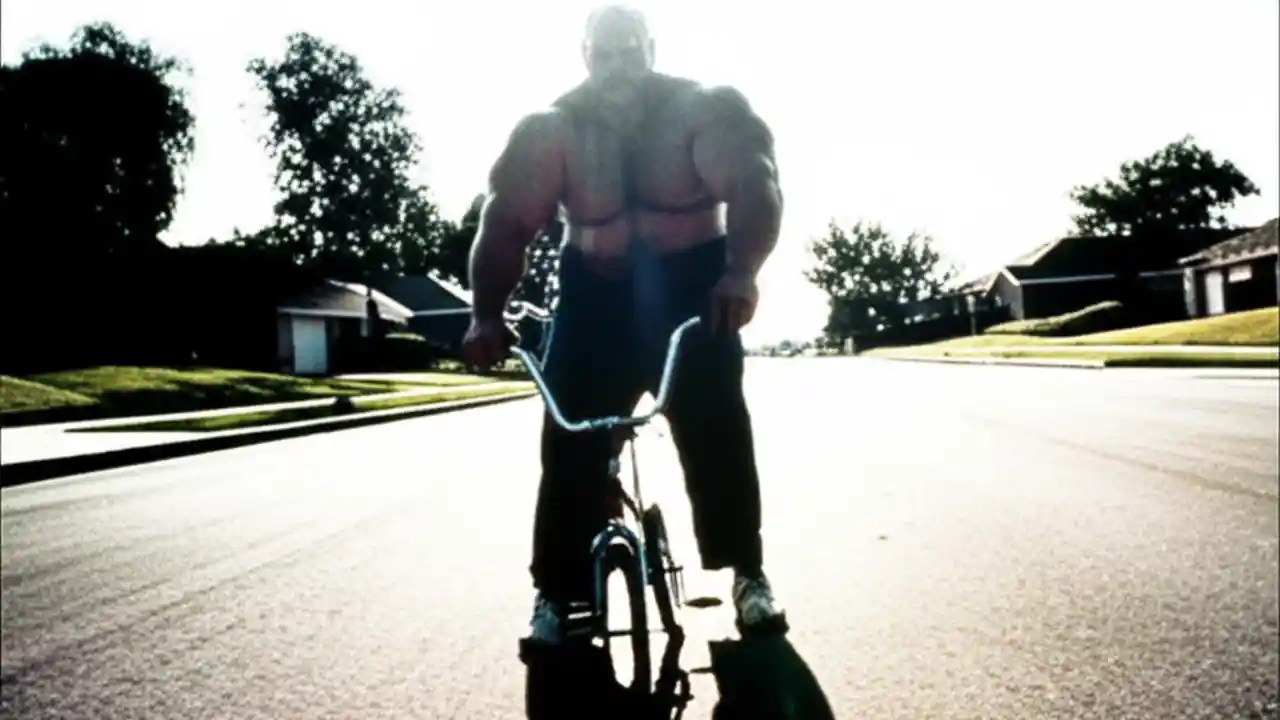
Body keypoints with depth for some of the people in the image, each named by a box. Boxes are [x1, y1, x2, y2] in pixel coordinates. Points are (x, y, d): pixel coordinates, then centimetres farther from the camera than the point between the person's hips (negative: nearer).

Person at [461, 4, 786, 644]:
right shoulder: (550, 129, -5)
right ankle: (557, 595, 2)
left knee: (716, 429, -9)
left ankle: (748, 574, 6)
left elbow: (755, 187, -22)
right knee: (571, 442, -7)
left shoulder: (705, 108, -8)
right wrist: (487, 315, -25)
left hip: (692, 286, -1)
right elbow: (504, 223, -11)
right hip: (596, 292, 1)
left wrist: (740, 274, -40)